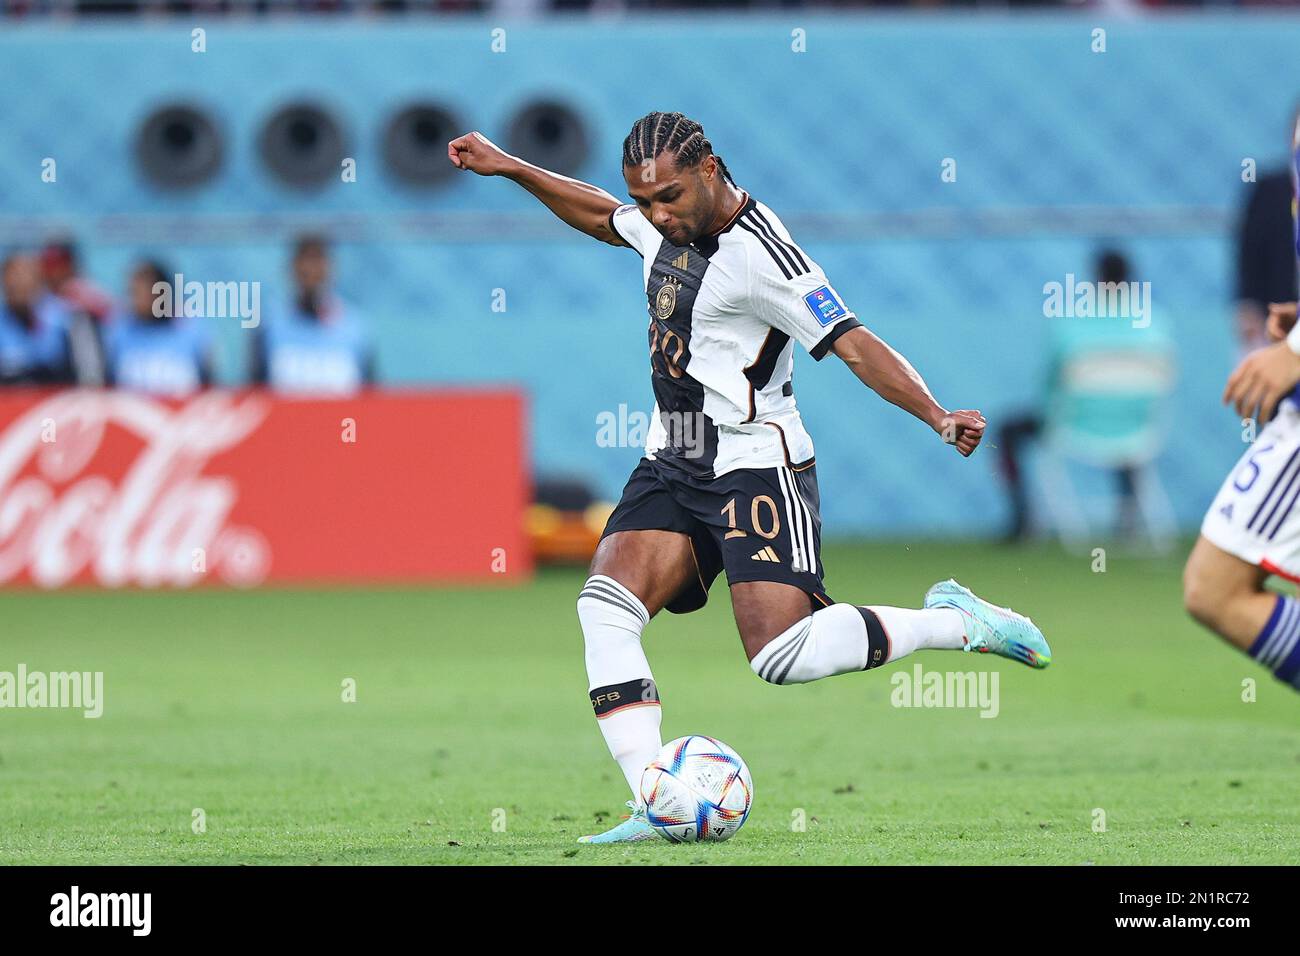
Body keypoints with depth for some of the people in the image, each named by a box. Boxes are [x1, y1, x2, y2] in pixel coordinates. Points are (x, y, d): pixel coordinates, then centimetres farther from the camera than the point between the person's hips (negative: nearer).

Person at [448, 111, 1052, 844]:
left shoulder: (760, 254, -19)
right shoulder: (667, 224, 6)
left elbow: (854, 345, -24)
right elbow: (602, 216, 29)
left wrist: (939, 418, -35)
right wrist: (510, 167, 29)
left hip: (756, 467, -8)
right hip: (673, 467, 8)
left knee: (783, 655, -19)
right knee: (606, 606, -14)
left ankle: (954, 622, 1)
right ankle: (655, 806, -15)